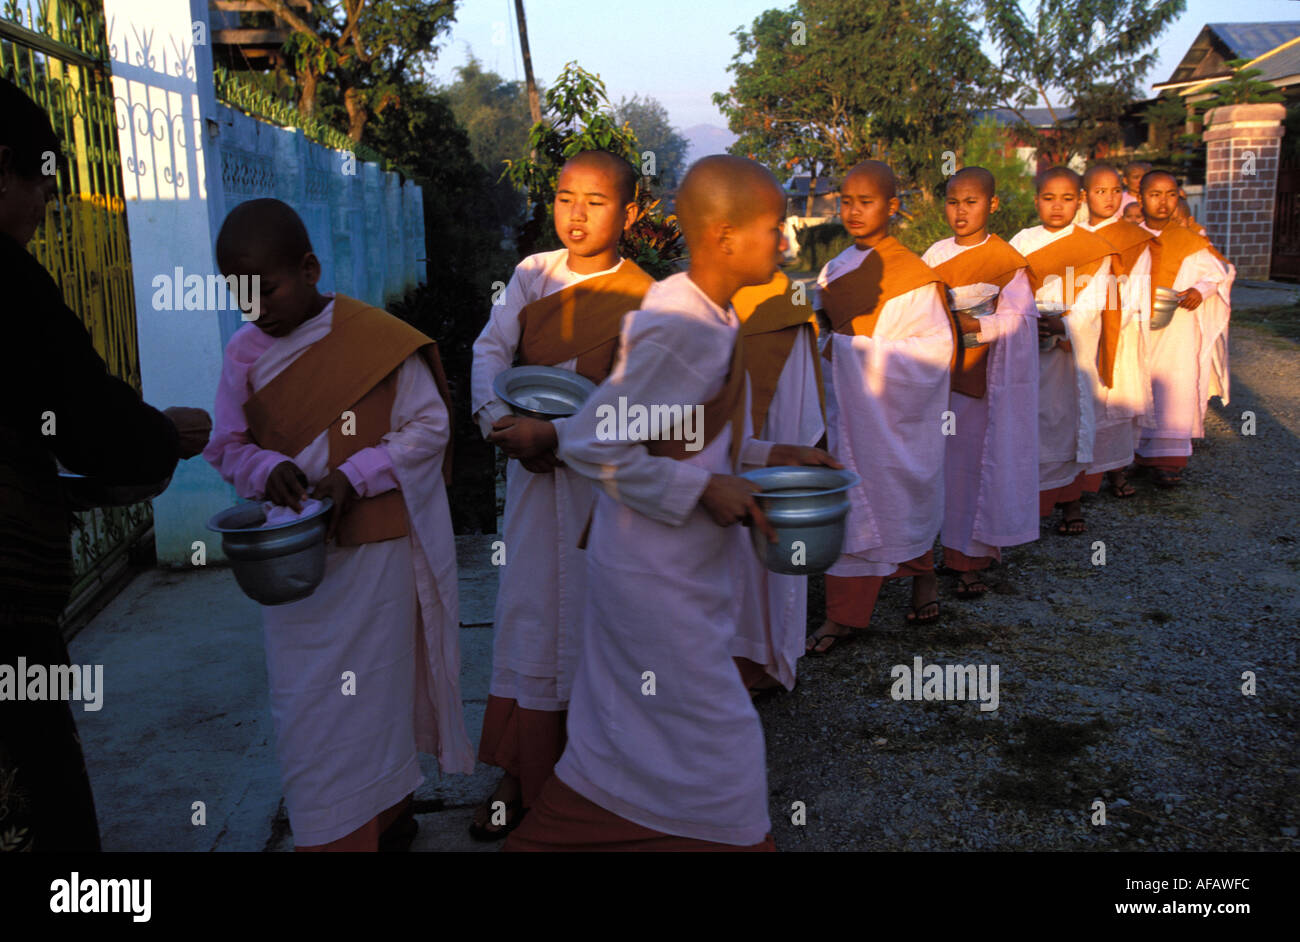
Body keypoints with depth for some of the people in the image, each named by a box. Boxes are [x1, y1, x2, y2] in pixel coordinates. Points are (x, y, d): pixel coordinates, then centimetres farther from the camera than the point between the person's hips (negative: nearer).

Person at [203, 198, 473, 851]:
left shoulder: (378, 339, -11)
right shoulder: (244, 352, 1)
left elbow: (428, 427, -8)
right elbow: (227, 444, 8)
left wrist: (355, 477, -19)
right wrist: (267, 469, -15)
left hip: (374, 551, -4)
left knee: (371, 695, 8)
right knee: (304, 709, 11)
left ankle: (386, 819, 28)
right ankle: (325, 834, 30)